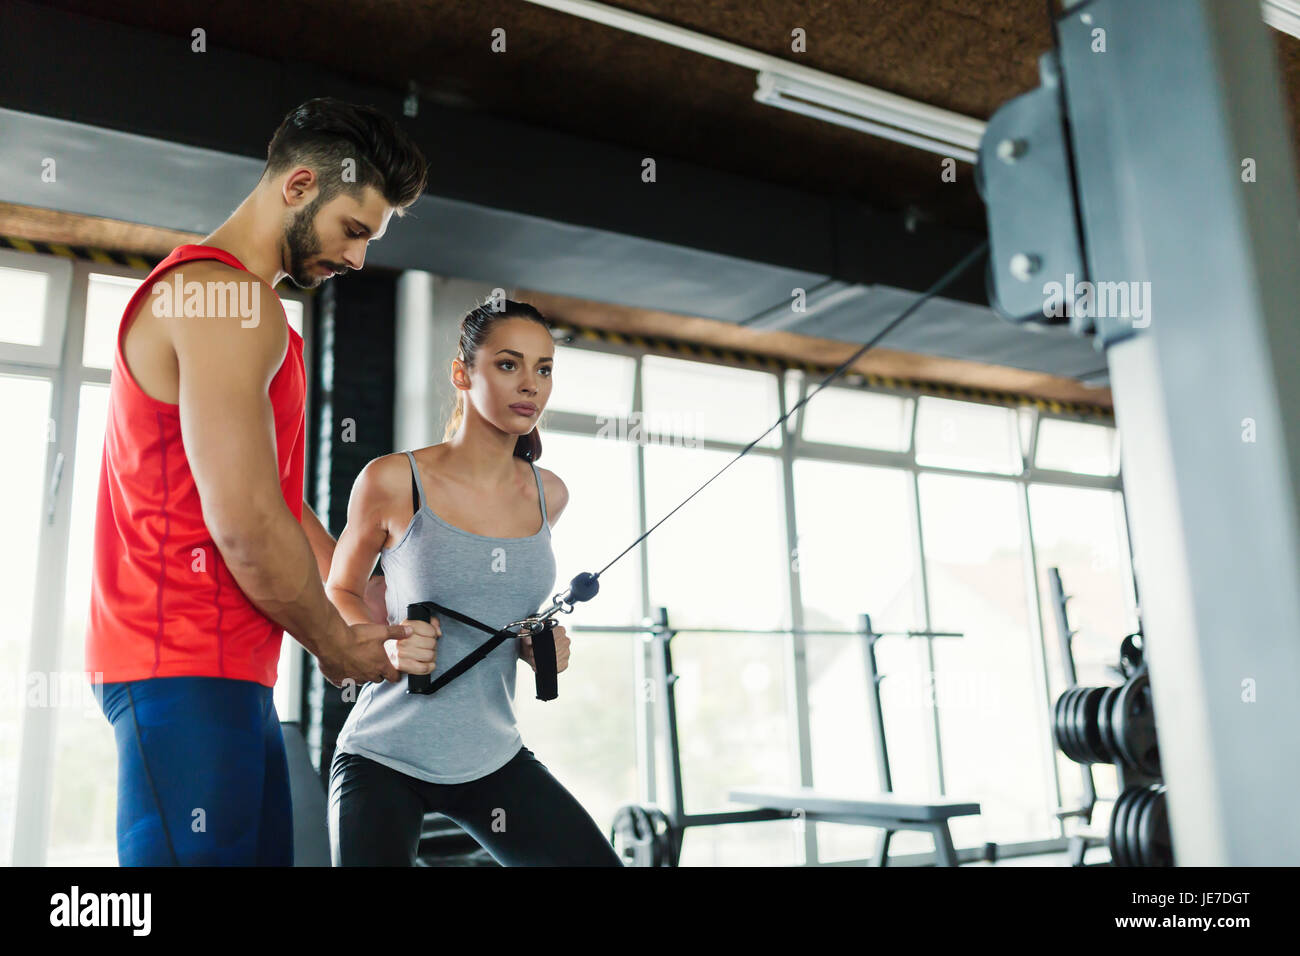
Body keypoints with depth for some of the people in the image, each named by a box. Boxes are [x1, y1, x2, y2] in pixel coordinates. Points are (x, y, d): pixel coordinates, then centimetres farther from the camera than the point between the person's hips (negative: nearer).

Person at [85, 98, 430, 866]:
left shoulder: (255, 313, 21)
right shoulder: (230, 299, -13)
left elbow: (287, 510, 19)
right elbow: (244, 522, -21)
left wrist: (385, 615, 11)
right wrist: (337, 645, -6)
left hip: (232, 667, 10)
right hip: (185, 668, -10)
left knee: (263, 849, 13)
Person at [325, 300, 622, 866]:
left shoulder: (548, 495, 0)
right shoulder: (392, 481, -12)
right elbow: (339, 591, 4)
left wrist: (538, 646, -2)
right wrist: (385, 644, -16)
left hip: (493, 758, 4)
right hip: (384, 760, -3)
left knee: (599, 858, 0)